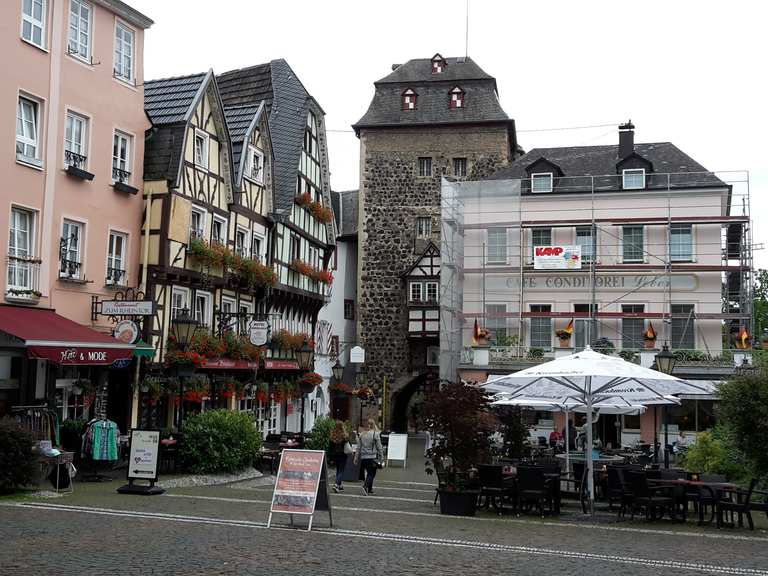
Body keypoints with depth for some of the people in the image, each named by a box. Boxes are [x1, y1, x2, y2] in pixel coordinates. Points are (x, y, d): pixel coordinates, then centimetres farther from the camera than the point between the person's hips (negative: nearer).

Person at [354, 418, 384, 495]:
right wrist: (381, 457, 0)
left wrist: (356, 458, 14)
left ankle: (369, 489, 20)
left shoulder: (362, 435, 5)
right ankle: (365, 486, -22)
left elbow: (358, 448, 9)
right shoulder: (375, 434, -7)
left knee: (369, 473, 17)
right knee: (371, 474, -1)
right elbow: (379, 447, -6)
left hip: (363, 458, 5)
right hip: (372, 457, -5)